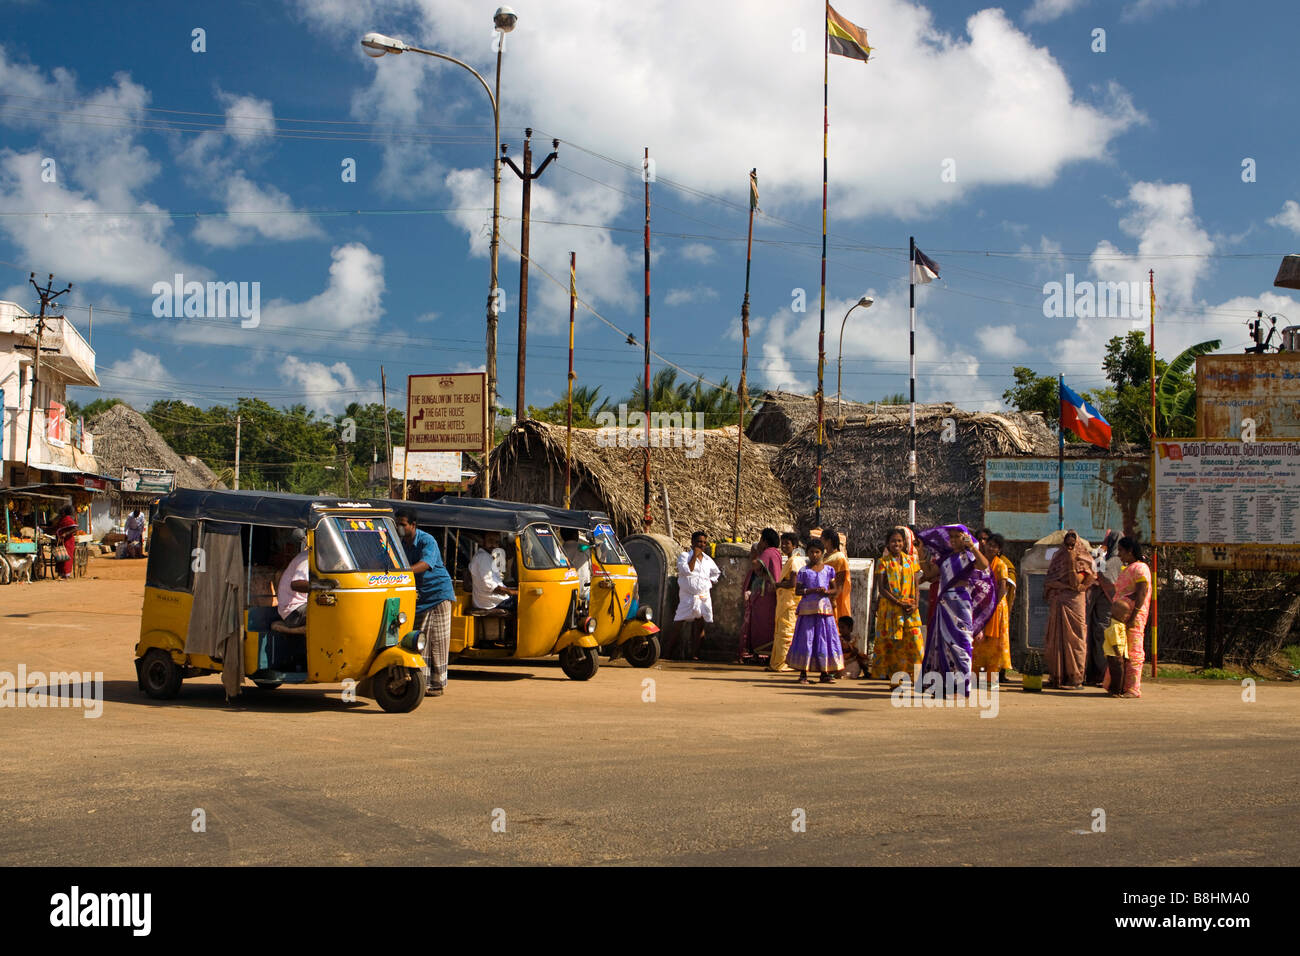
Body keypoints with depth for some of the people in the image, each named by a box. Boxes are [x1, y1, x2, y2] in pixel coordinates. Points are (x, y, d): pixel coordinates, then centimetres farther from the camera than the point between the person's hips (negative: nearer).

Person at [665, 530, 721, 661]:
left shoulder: (708, 560, 14)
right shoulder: (684, 556, -1)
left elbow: (716, 573, 29)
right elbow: (687, 571, -18)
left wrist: (710, 583, 14)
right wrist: (695, 555, -13)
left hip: (704, 597, 4)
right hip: (687, 596, -4)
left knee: (700, 625, 0)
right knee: (679, 625, -5)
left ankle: (695, 653, 5)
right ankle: (669, 654, 1)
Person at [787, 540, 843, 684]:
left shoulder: (828, 570, 10)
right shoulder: (803, 571, 4)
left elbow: (835, 589, 12)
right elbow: (797, 590, 1)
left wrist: (827, 591, -10)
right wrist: (812, 590, -14)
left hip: (824, 606, 2)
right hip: (808, 607, -2)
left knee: (825, 638, 0)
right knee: (806, 638, -4)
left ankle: (824, 673, 7)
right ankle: (803, 673, 1)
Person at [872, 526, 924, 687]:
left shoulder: (911, 560, 11)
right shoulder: (883, 562, 3)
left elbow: (916, 585, 10)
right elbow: (882, 588, -4)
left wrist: (915, 604, -6)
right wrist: (899, 603, -12)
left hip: (910, 609, 2)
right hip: (889, 607, -2)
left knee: (914, 641, -6)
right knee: (892, 643, -3)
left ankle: (916, 677, -3)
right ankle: (894, 678, 2)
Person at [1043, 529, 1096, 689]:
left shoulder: (1084, 559, 3)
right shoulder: (1058, 557, 14)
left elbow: (1077, 582, -7)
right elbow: (1050, 579, 15)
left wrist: (1072, 562, -9)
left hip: (1074, 602, -3)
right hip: (1058, 603, 3)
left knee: (1073, 639, -5)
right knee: (1057, 638, 2)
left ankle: (1075, 677, -3)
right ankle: (1057, 676, 6)